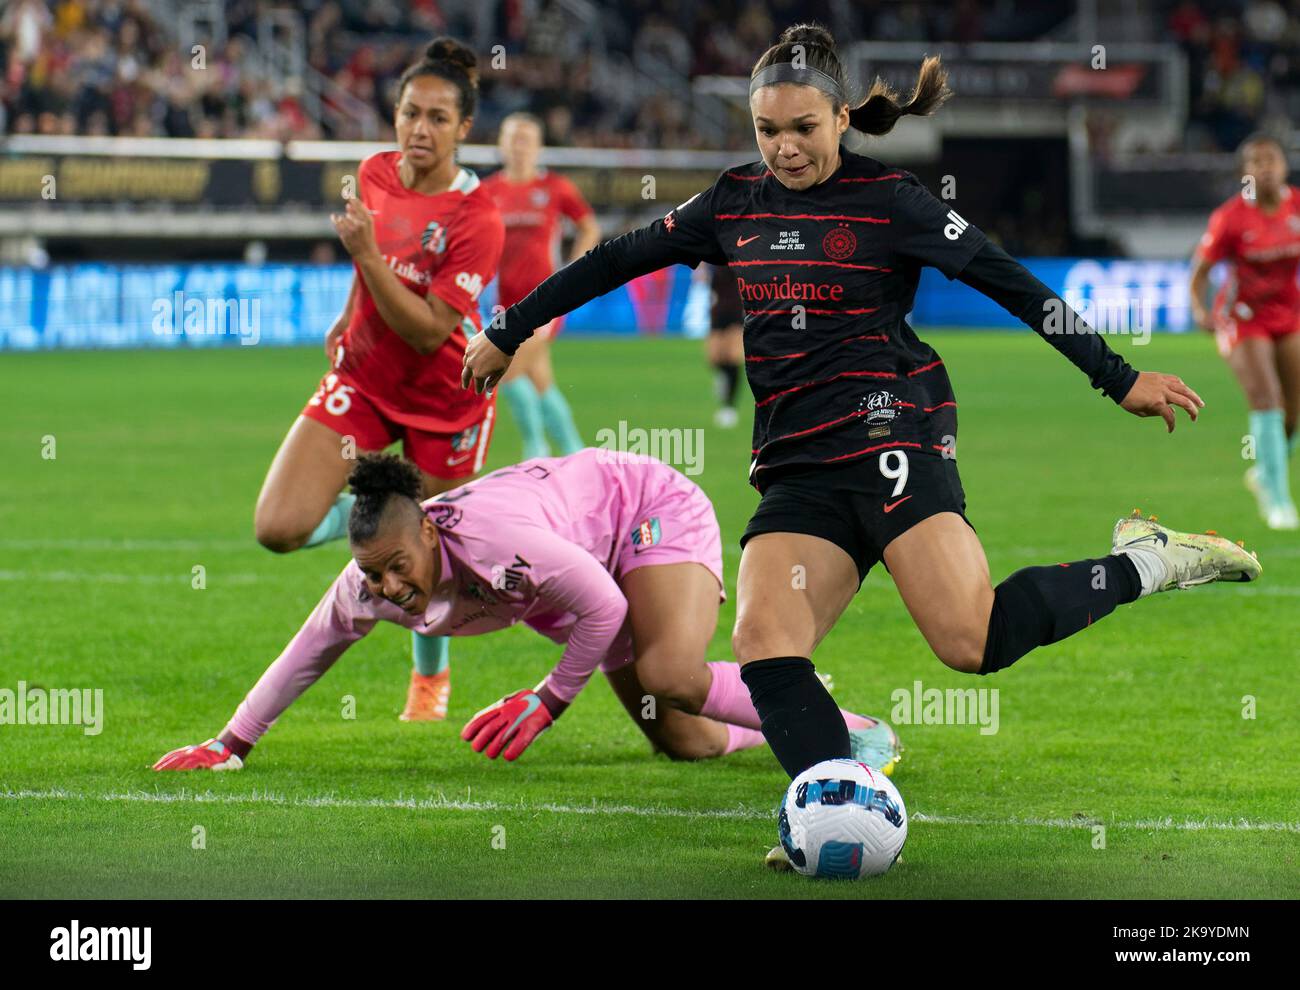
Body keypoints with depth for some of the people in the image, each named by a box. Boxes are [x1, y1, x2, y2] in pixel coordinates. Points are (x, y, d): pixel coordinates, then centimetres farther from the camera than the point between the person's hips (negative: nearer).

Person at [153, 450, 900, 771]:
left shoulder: (491, 534, -40)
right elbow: (308, 654, -2)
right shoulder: (374, 578, -18)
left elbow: (604, 608, -30)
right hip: (596, 560, 7)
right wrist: (230, 745, 1)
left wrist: (548, 702, -20)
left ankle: (858, 732, -19)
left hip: (654, 512, -7)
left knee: (671, 678, -34)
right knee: (684, 744, 0)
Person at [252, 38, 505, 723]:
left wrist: (368, 255, -33)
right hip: (362, 377, 4)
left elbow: (427, 331, -26)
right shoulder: (375, 174, -5)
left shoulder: (477, 218, -22)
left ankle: (431, 675, 38)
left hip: (443, 395, -4)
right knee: (278, 528, -12)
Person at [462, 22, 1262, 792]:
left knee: (972, 641, -21)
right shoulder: (736, 203, 14)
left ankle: (1146, 564, 0)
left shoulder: (889, 200, 0)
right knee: (764, 642, -18)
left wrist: (1121, 379, -2)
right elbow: (620, 260, 22)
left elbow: (1010, 284, -1)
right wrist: (507, 334, 26)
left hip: (890, 432, -5)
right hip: (797, 464, 6)